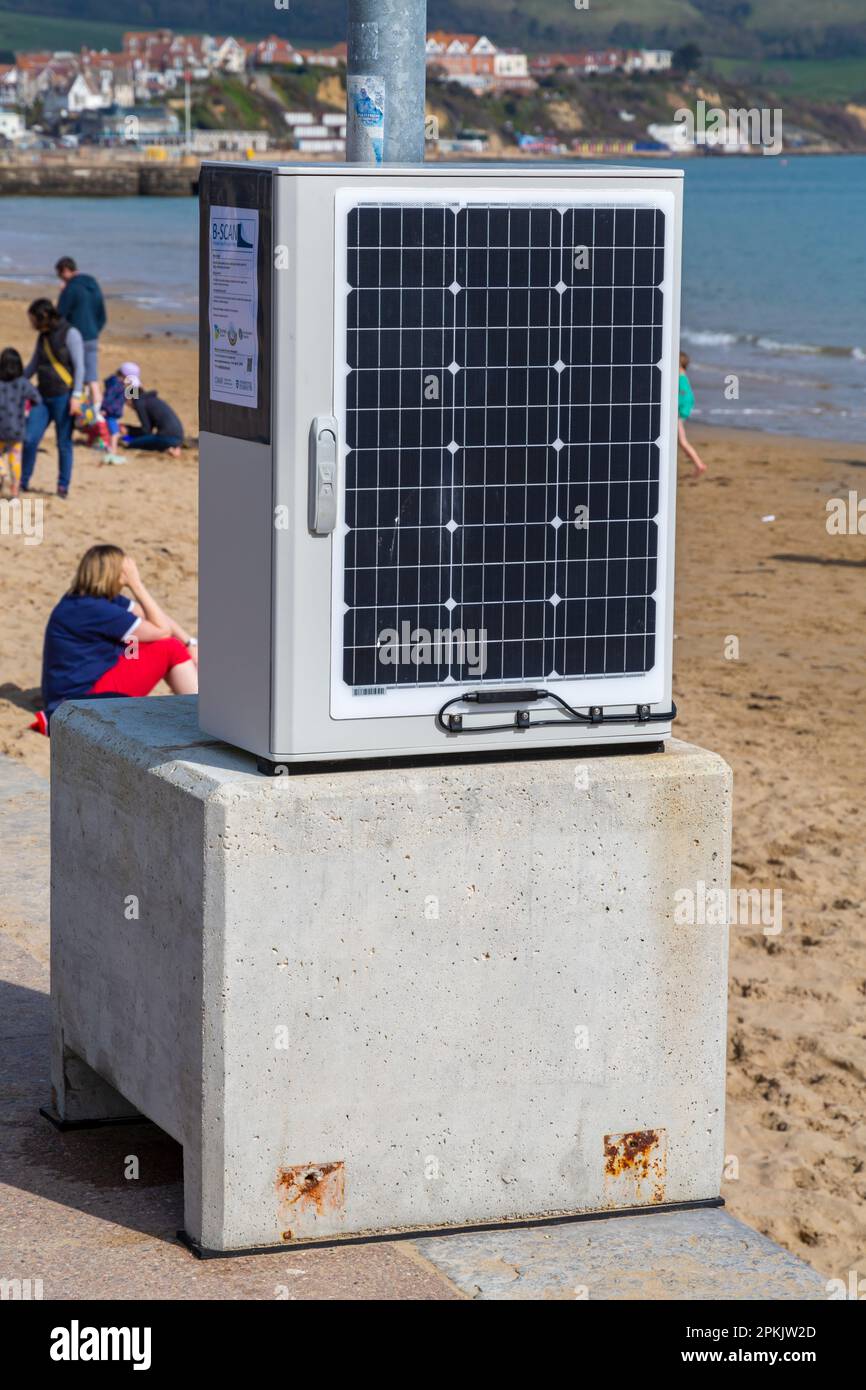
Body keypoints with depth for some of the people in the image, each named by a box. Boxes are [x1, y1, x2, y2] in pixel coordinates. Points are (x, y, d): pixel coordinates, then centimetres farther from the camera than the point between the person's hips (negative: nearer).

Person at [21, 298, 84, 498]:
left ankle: (63, 487, 10)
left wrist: (76, 396, -17)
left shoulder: (70, 334, -7)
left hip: (63, 397, -6)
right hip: (44, 397, 6)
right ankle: (23, 483, 6)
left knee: (64, 443, 0)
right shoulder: (43, 337, 14)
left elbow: (79, 367, -11)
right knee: (29, 439, -4)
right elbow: (33, 366, 22)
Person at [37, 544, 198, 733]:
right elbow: (162, 630, -16)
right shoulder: (92, 609, -22)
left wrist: (190, 643, 1)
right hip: (84, 694, -10)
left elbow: (156, 617, 10)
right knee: (171, 649, -8)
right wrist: (136, 584, -13)